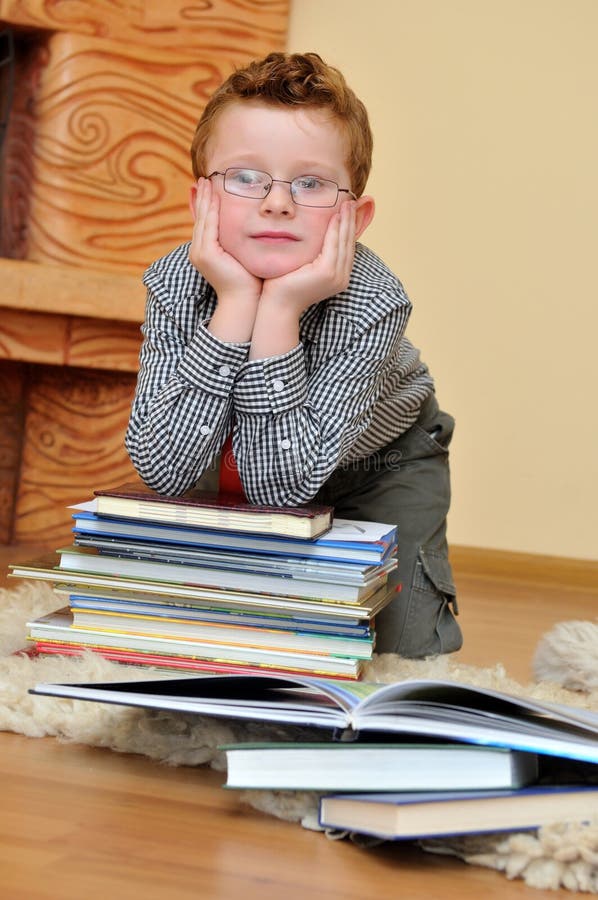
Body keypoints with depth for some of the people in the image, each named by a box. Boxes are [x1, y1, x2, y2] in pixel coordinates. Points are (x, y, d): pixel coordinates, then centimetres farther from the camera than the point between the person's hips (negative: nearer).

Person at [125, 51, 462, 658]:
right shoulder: (175, 284, -30)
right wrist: (235, 307, -45)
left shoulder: (371, 305, -38)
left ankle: (429, 608, 22)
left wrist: (279, 313, -50)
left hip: (384, 464, -2)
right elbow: (164, 472, -38)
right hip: (248, 469, 2)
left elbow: (282, 484, -40)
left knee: (398, 649, -11)